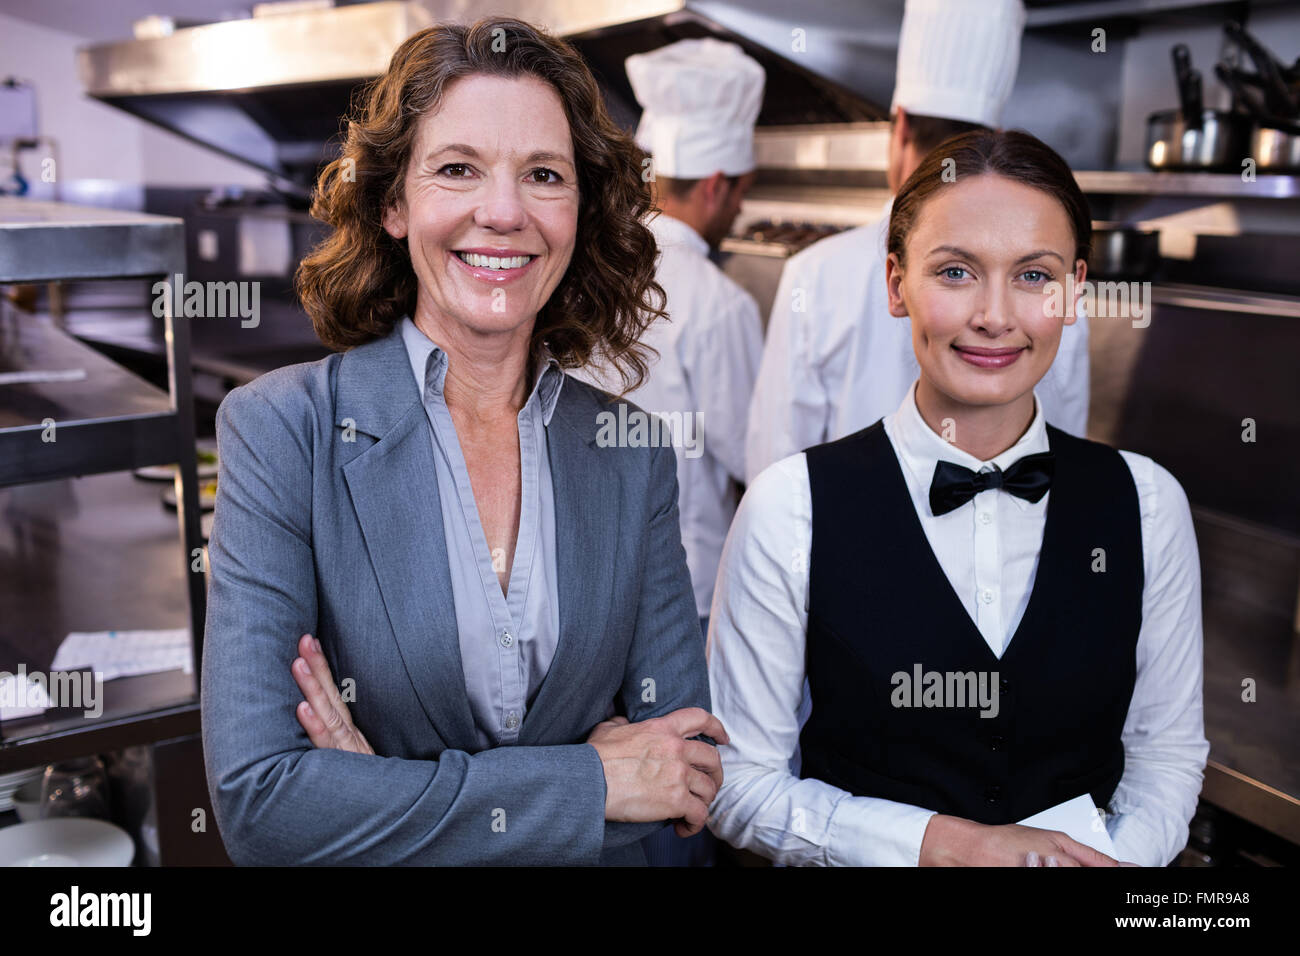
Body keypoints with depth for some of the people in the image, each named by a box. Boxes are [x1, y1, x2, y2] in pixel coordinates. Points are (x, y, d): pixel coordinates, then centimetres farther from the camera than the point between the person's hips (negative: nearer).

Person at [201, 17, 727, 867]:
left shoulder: (633, 457, -8)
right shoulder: (282, 431, -16)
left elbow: (686, 775, -10)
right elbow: (258, 798, -21)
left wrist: (396, 796, -21)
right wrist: (590, 784, -21)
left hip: (596, 853, 2)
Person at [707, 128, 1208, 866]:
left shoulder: (1147, 504, 0)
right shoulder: (792, 507, -10)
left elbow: (1167, 748, 8)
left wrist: (1121, 854, -9)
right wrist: (945, 843, -12)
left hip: (1084, 852, 2)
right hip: (878, 860, -1)